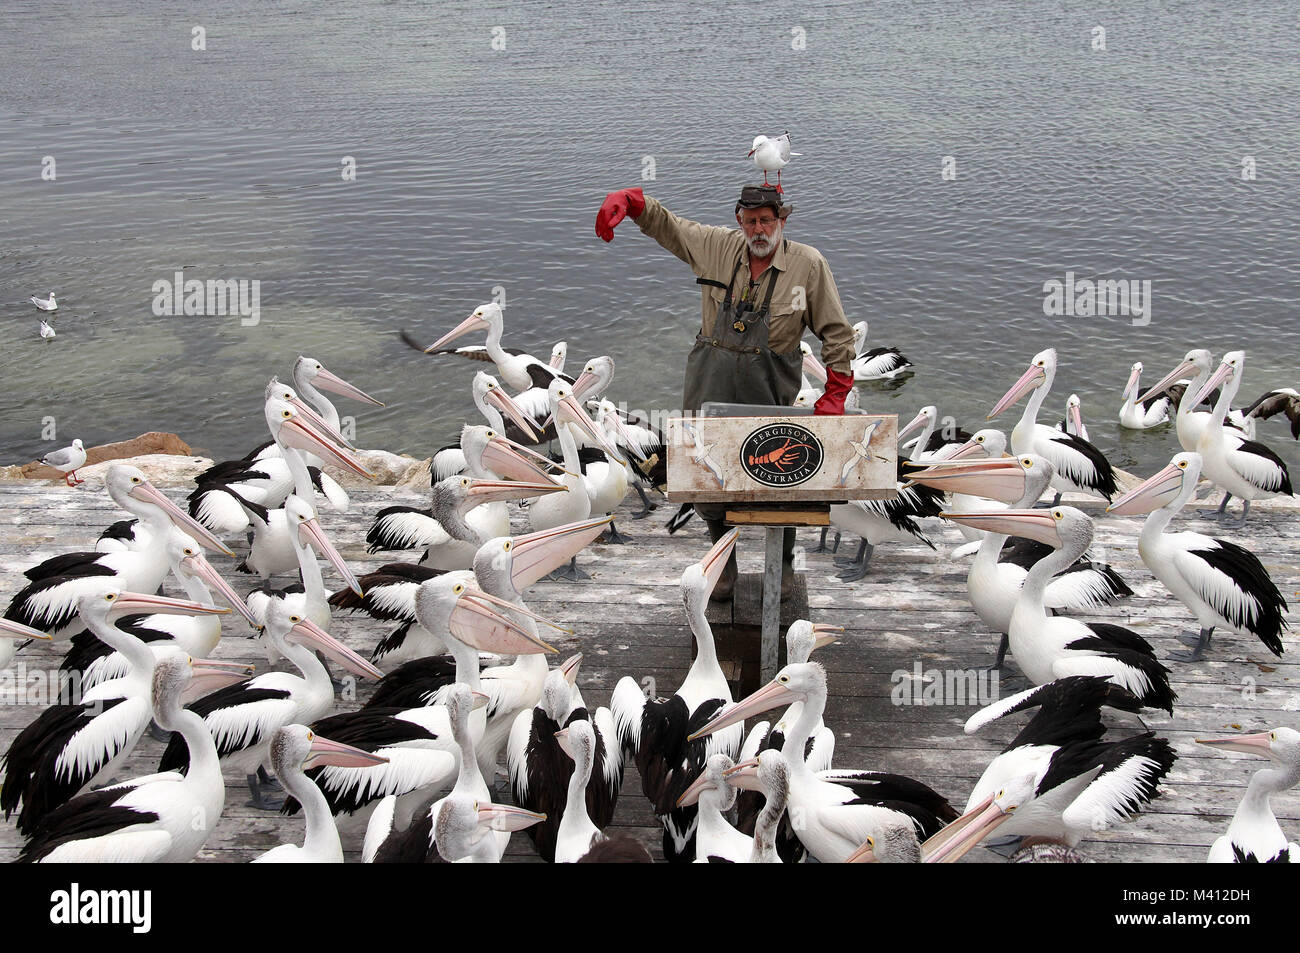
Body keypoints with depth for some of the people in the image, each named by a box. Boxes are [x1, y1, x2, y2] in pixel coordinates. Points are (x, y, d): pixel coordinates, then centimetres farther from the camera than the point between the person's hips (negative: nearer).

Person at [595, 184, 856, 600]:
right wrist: (626, 200, -5)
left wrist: (834, 395, -6)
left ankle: (783, 563, 28)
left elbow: (836, 332, 0)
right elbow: (664, 223, 14)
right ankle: (723, 556, 27)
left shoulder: (808, 264, -3)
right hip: (710, 387, 2)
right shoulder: (718, 246, 3)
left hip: (769, 393, -2)